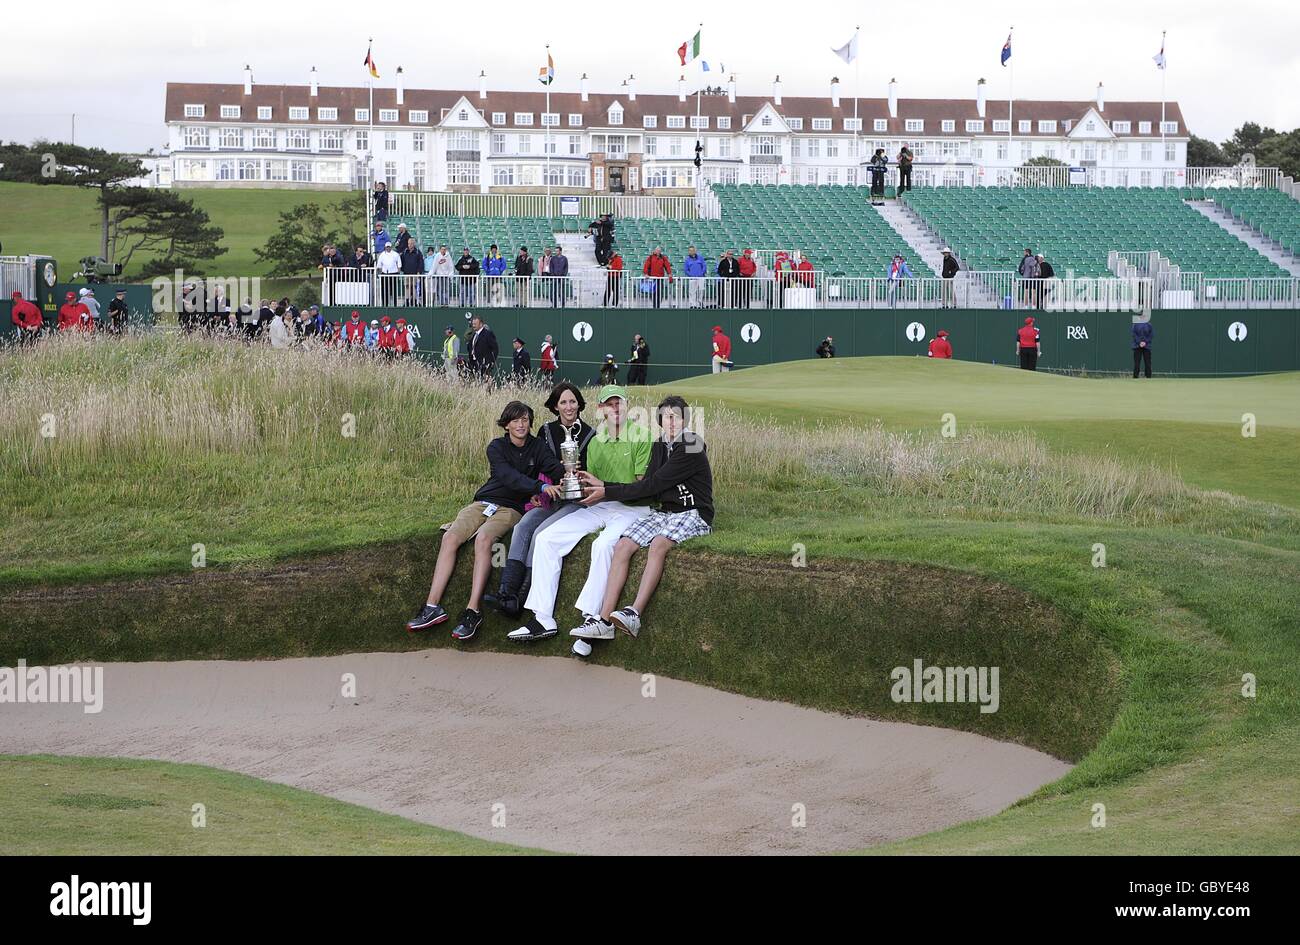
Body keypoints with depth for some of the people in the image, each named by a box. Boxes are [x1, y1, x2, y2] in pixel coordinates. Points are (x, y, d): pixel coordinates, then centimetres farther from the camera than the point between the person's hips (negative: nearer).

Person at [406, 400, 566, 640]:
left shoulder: (537, 447, 8)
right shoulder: (496, 447, 4)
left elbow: (554, 468, -9)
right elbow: (508, 476, -13)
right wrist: (541, 487, -28)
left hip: (512, 509, -2)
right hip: (484, 502, 2)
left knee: (483, 538, -33)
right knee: (450, 537, -24)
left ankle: (473, 610, -38)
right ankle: (433, 607, -27)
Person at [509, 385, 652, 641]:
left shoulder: (641, 436, -3)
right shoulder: (596, 442, 17)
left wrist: (606, 488, -18)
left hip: (630, 507, -6)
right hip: (597, 507, 6)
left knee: (604, 544, -37)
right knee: (545, 538, -12)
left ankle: (592, 617, -33)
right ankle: (543, 618, -16)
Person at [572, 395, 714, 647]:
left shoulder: (692, 449, -14)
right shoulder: (659, 447, 12)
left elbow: (651, 486, -17)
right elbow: (647, 489, 8)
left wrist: (607, 493, -14)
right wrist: (603, 485, 1)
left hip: (693, 515, -7)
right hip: (664, 512, 7)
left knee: (659, 544, -36)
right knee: (622, 546, -17)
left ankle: (635, 614, -42)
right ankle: (604, 620, -26)